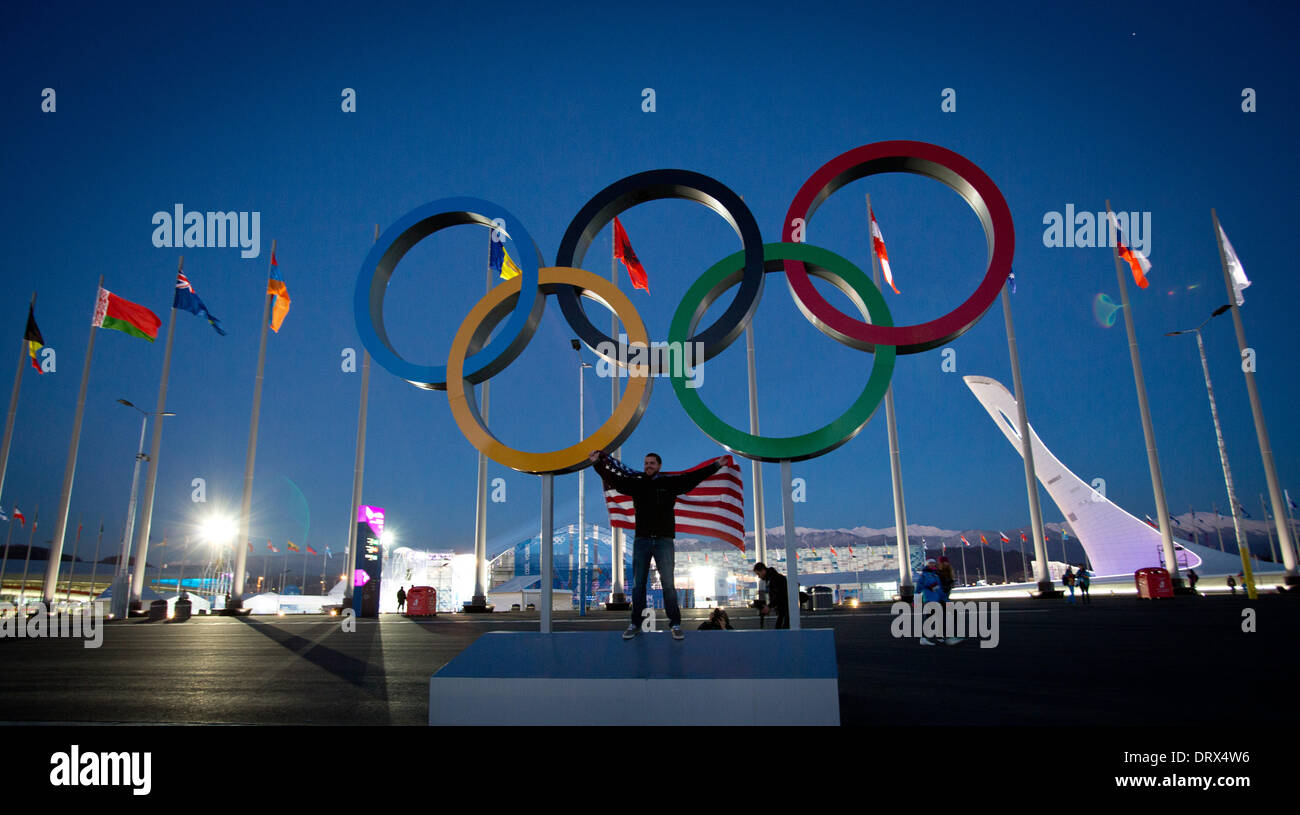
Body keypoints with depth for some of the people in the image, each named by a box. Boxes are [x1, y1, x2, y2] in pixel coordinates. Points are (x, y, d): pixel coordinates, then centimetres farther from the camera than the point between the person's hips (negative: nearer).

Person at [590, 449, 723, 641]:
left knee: (668, 584, -1)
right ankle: (635, 623, 16)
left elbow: (694, 476, 5)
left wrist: (717, 465, 4)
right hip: (641, 540, 2)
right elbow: (613, 478, 6)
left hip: (664, 541, -1)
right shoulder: (636, 483, 7)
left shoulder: (671, 483, 4)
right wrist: (598, 463, -2)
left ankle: (675, 624, 8)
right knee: (638, 584, 7)